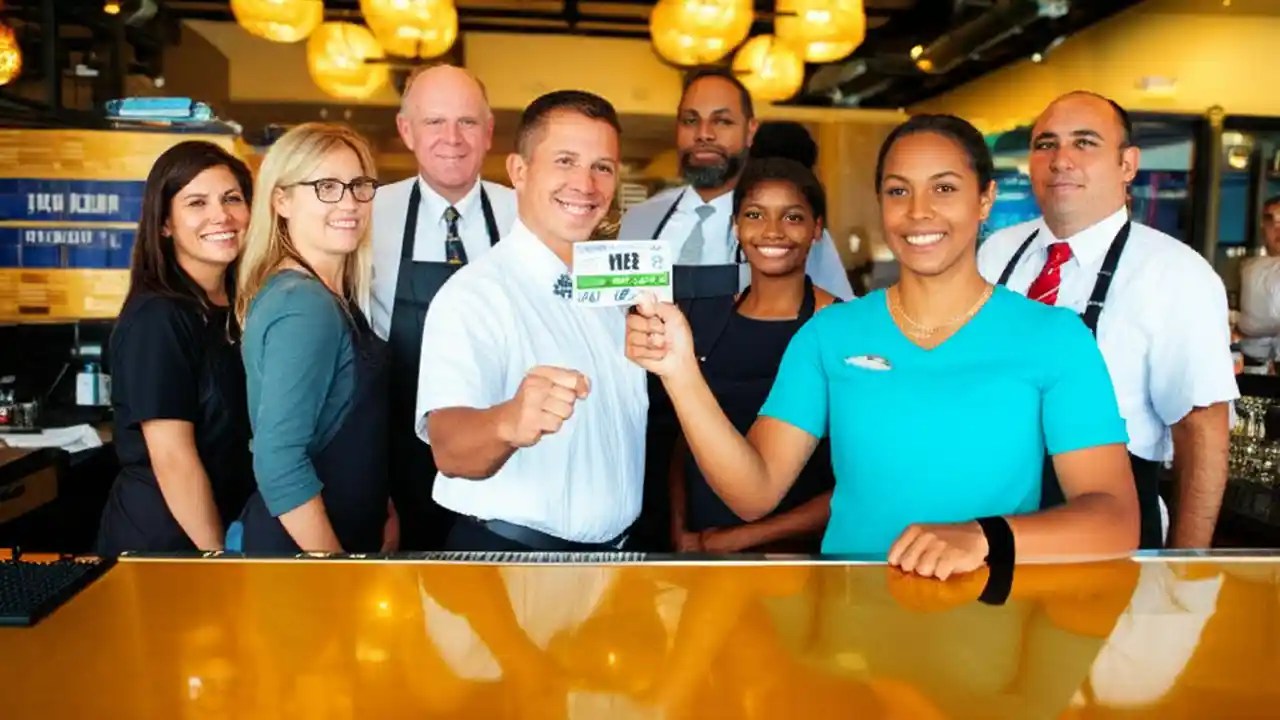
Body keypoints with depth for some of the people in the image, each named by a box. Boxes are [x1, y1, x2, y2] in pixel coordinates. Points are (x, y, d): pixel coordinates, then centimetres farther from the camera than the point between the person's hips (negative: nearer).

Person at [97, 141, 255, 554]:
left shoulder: (236, 308, 4)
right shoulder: (158, 317, -18)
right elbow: (173, 458, -21)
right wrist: (218, 557, -18)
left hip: (232, 527, 7)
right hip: (161, 542, -7)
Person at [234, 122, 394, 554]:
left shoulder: (331, 298, 5)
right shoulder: (305, 307, -21)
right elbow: (278, 463, -26)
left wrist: (382, 514, 7)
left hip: (354, 533, 9)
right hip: (302, 548, -9)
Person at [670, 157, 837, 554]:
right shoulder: (703, 317, 1)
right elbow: (683, 442, 8)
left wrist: (747, 537, -8)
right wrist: (681, 532, -4)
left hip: (795, 552, -2)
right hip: (698, 549, 3)